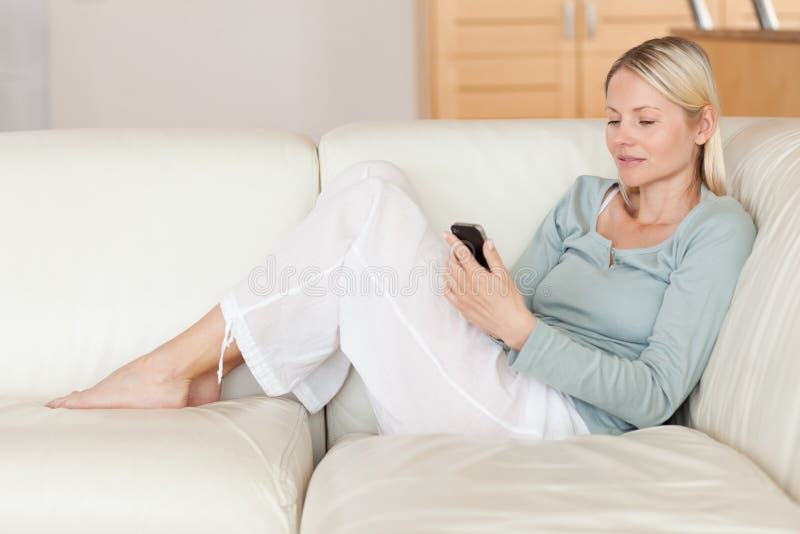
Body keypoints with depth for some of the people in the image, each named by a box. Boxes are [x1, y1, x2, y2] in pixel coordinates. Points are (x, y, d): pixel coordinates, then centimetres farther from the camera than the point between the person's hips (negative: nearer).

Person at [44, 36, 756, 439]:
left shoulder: (718, 229, 0)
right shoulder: (587, 198, 20)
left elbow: (653, 397, -10)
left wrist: (520, 328, -21)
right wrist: (472, 273, -6)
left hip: (556, 422, -6)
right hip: (505, 387, 7)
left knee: (367, 212, -19)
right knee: (374, 183, -8)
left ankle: (175, 367, -11)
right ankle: (197, 374, -10)